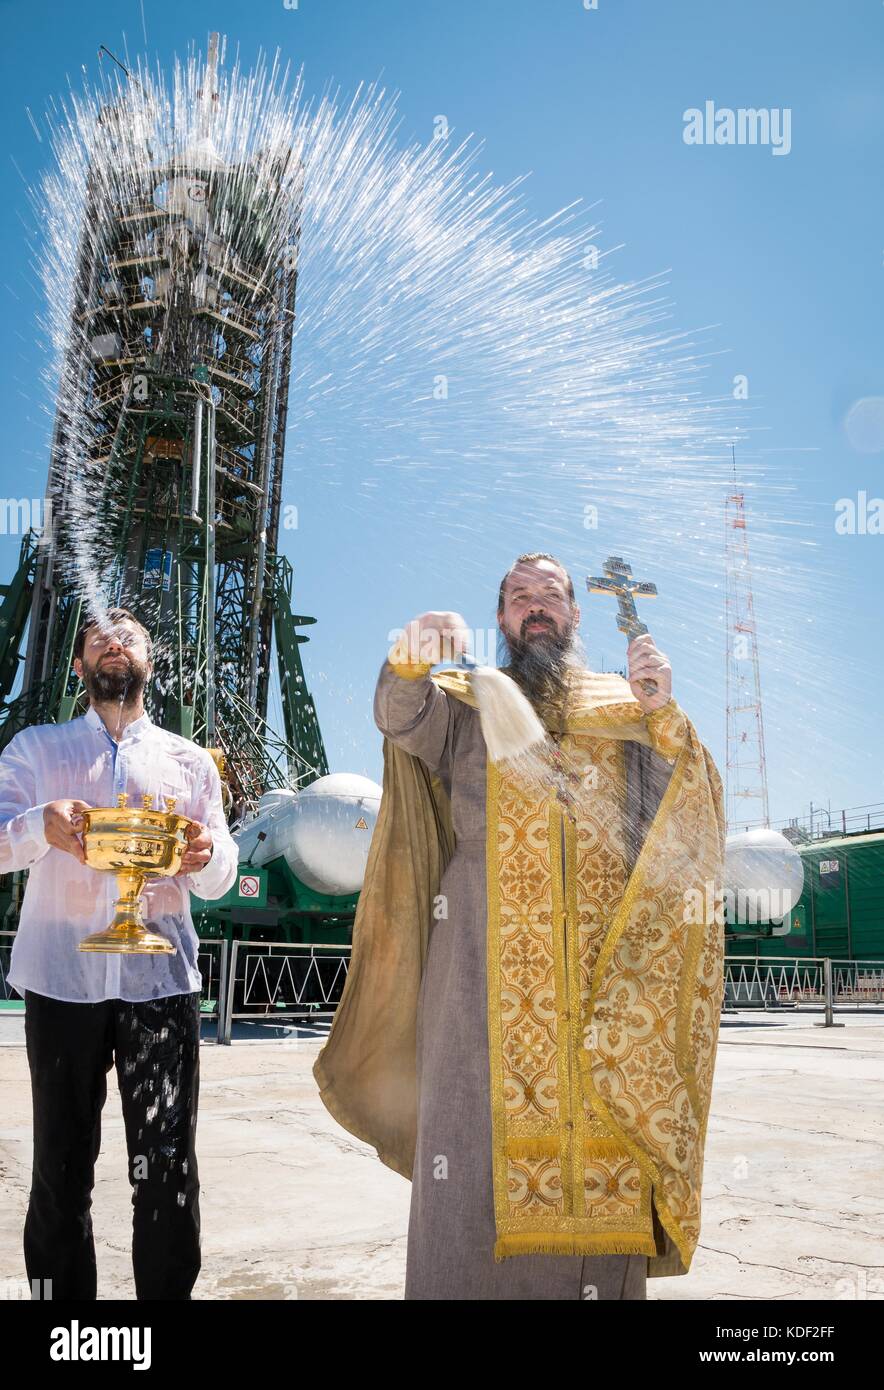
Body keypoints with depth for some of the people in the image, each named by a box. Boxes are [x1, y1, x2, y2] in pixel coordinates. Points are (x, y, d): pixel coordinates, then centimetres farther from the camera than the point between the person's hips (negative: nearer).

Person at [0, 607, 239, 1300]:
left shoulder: (190, 761, 16)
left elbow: (219, 881, 9)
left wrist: (207, 854, -15)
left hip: (161, 978, 0)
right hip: (62, 976, 0)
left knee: (168, 1170, -4)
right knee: (61, 1166, 1)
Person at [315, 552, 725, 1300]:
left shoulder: (627, 707, 16)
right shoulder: (469, 701, 13)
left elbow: (690, 815, 4)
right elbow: (404, 719, -10)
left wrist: (664, 714, -12)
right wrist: (412, 658, -33)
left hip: (607, 981, 1)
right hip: (486, 973, -1)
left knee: (600, 1169, -1)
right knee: (477, 1155, -3)